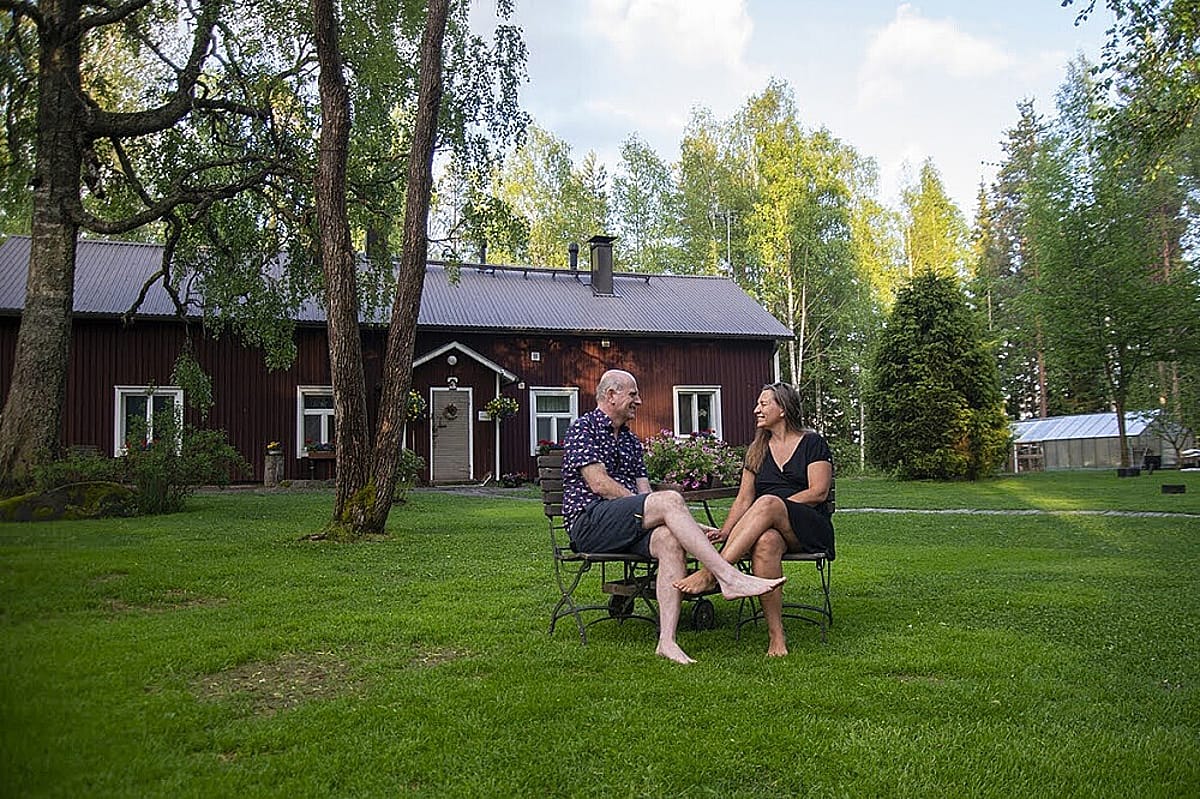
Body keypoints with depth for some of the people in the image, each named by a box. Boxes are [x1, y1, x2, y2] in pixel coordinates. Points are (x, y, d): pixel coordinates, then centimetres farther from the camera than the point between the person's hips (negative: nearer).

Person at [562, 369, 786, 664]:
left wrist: (691, 527, 3)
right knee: (670, 499, -28)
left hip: (629, 527, 7)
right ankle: (729, 577, -34)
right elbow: (599, 484, -9)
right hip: (589, 523, -7)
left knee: (670, 539, -28)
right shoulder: (583, 428, 3)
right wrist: (653, 508, -9)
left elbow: (644, 492, 18)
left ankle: (667, 640, -36)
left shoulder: (631, 441, 26)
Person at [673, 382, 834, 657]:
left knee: (768, 503, -36)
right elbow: (744, 499, 12)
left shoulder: (812, 443, 7)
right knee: (765, 543, -36)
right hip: (771, 528, 3)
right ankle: (776, 636, -38)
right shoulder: (757, 451, 21)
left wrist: (775, 507, -12)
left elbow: (819, 492, -4)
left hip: (811, 528, -3)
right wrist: (725, 531, -6)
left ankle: (711, 572, -44)